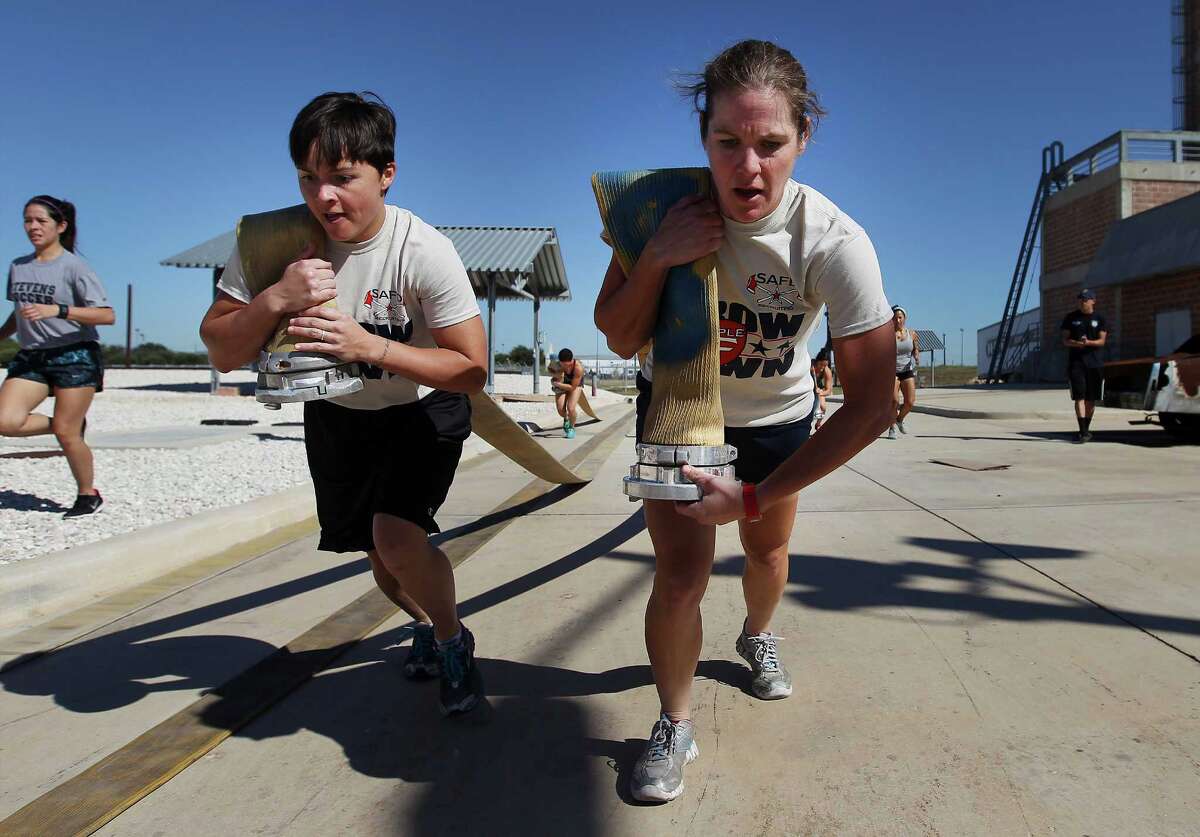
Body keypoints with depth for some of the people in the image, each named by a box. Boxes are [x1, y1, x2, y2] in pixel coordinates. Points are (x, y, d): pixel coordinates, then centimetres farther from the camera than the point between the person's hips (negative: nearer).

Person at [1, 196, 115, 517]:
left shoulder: (74, 266, -6)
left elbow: (107, 315, -16)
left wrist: (57, 310, -25)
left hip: (75, 355, -6)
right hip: (30, 357, 6)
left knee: (66, 434, -5)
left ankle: (88, 495, 16)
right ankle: (72, 425, 13)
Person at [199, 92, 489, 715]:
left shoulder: (423, 251, -29)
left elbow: (472, 369, -28)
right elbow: (222, 353, -17)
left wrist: (370, 346, -38)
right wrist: (276, 300, -35)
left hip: (424, 408, -4)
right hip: (335, 413, 4)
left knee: (396, 535, -24)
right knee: (376, 552, 16)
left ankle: (453, 642, 6)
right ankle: (427, 624, 48)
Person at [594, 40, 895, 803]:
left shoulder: (834, 242, -32)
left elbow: (871, 408, -31)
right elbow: (621, 340, -17)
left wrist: (754, 498, -30)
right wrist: (655, 259, -36)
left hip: (777, 419, 1)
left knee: (768, 551, 20)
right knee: (680, 574, -11)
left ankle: (758, 635, 56)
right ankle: (675, 727, 15)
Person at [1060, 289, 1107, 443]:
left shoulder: (1100, 319, 8)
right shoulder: (1071, 318, 7)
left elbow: (1102, 341, -1)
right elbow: (1065, 340, 4)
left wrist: (1088, 342, -21)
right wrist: (1076, 343, -18)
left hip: (1094, 362, 2)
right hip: (1076, 361, -2)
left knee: (1091, 398, 7)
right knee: (1079, 396, -12)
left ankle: (1086, 429, 21)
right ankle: (1083, 431, -17)